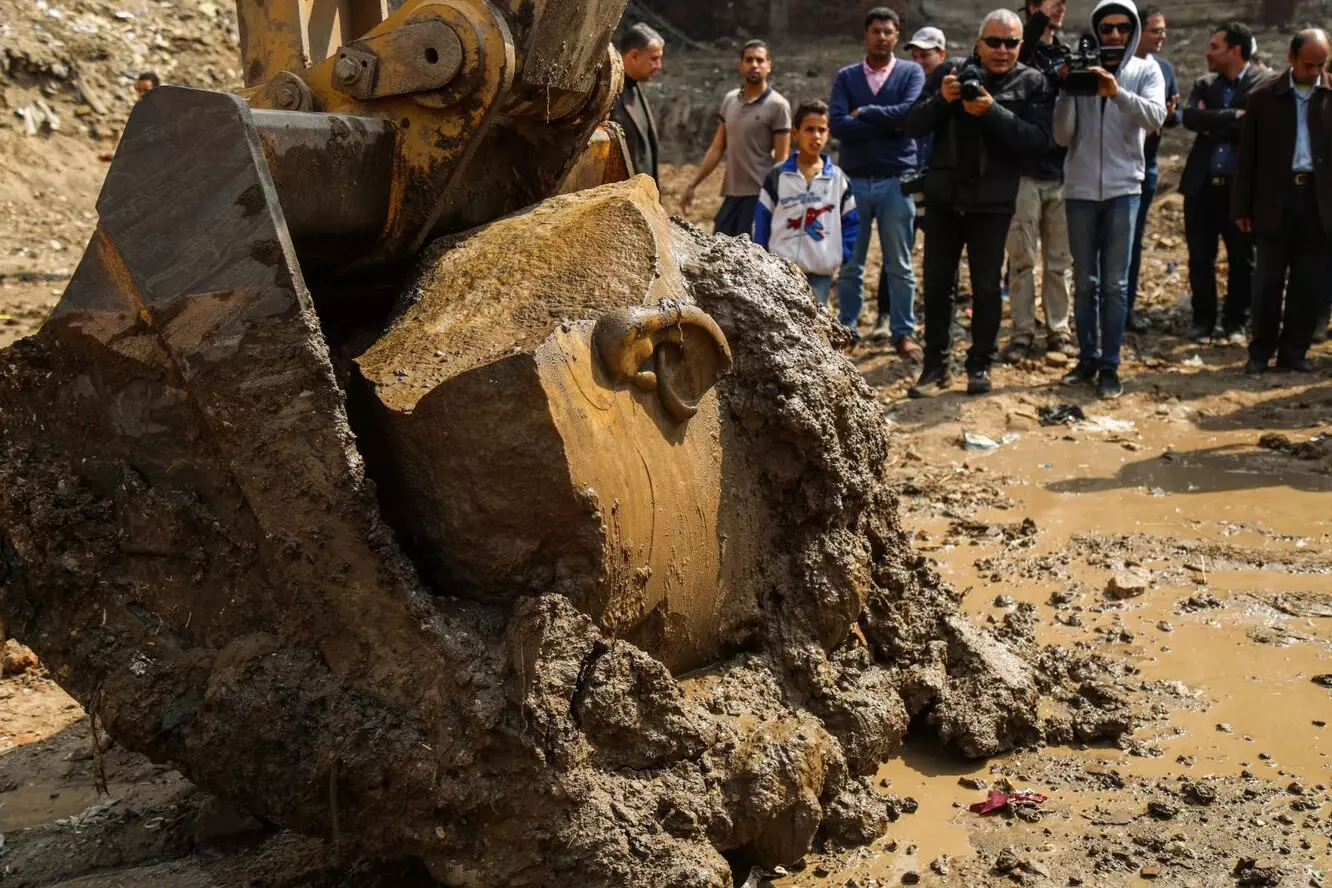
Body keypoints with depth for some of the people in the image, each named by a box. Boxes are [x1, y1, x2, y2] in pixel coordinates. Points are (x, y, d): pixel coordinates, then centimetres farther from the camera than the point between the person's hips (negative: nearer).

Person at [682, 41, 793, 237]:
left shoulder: (777, 105, -6)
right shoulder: (729, 100, 11)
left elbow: (782, 159, -8)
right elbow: (717, 149, 15)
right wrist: (693, 185, 10)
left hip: (760, 195, -6)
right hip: (732, 194, 6)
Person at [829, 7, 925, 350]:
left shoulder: (911, 72, 4)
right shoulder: (846, 76, 7)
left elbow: (912, 113, -15)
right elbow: (837, 125, -9)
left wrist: (864, 113, -9)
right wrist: (889, 123, -12)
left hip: (896, 181, -1)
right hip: (853, 181, 1)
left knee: (899, 265, 4)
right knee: (849, 265, 7)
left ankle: (903, 332, 11)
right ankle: (847, 330, 16)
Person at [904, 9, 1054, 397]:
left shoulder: (1032, 83, -2)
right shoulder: (949, 74, 3)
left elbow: (1040, 139, -14)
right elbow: (913, 125, 0)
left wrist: (993, 111, -24)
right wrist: (941, 99, -18)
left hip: (992, 203, -2)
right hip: (943, 198, 2)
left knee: (986, 287, 6)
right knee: (936, 284, 6)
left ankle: (980, 365, 19)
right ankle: (935, 366, 17)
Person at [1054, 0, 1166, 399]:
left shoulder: (1145, 70, 1)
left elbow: (1155, 117, -16)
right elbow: (1063, 136, -3)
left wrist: (1118, 92, -30)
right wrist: (1066, 90, -16)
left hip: (1123, 187, -1)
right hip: (1080, 188, 1)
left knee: (1115, 283, -1)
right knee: (1085, 282, 8)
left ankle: (1110, 366, 3)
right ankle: (1088, 359, 17)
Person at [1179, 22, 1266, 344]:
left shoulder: (1263, 85, -4)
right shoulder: (1205, 84, 11)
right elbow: (1190, 117, -7)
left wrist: (1213, 127, -9)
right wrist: (1230, 117, -16)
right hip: (1202, 185, 4)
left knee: (1242, 259, 6)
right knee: (1200, 258, 6)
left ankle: (1235, 323, 17)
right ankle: (1203, 320, 19)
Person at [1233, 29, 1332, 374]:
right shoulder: (1264, 97, 1)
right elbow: (1247, 155, 2)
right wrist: (1242, 207, 0)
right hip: (1275, 201, -1)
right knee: (1267, 281, 2)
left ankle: (1294, 351, 16)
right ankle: (1261, 351, 13)